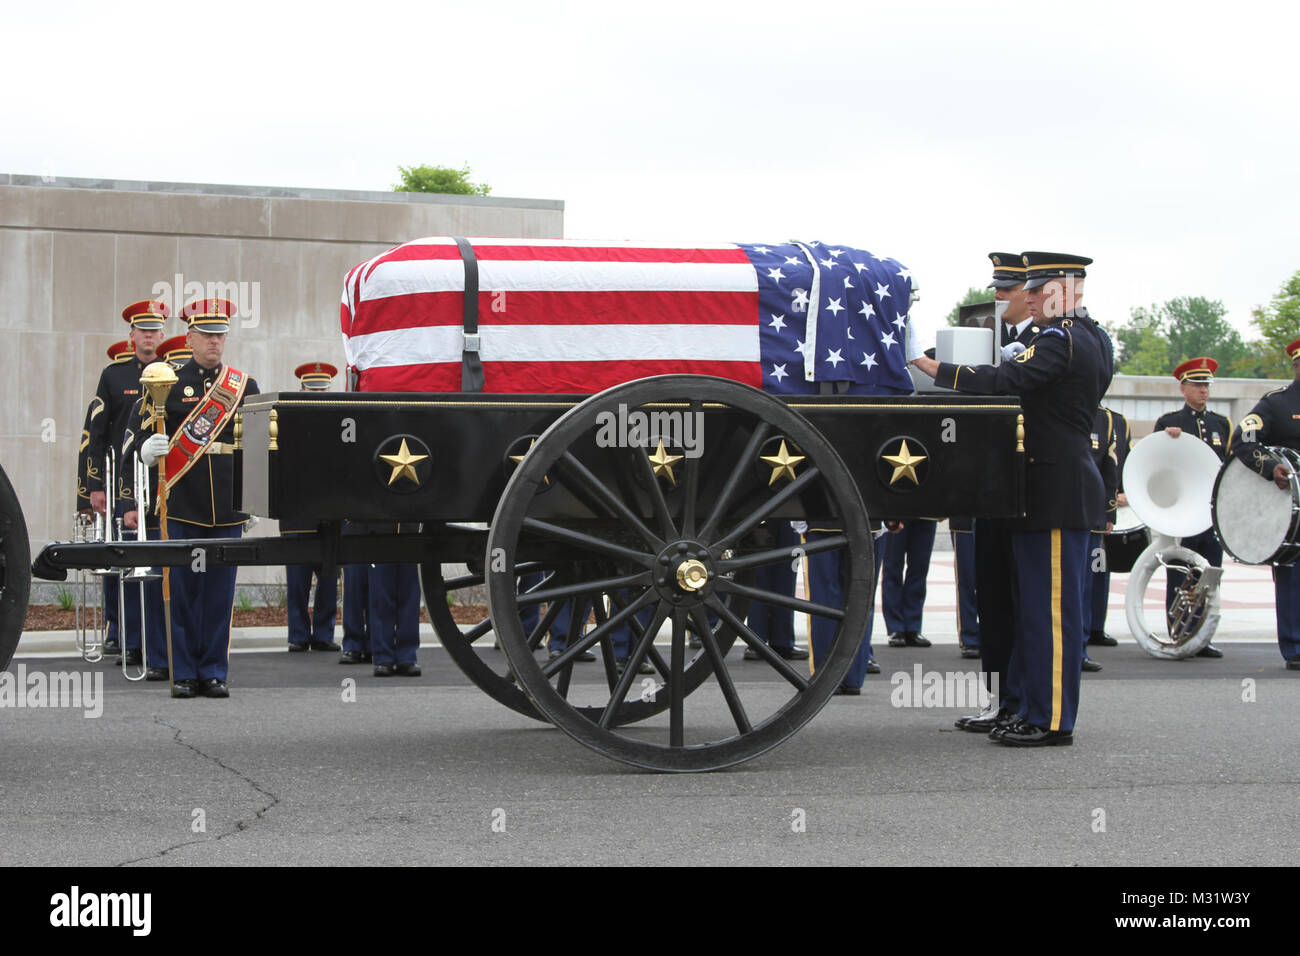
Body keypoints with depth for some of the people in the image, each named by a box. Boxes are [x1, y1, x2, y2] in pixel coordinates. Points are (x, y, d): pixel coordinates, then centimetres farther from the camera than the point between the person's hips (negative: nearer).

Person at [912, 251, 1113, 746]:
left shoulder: (1062, 342, -16)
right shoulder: (1093, 338, 16)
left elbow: (1003, 382, -26)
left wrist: (934, 368, -20)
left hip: (1056, 495, -11)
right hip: (1068, 487, 11)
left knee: (1051, 607, -6)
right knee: (1042, 606, 14)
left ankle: (1051, 721, -3)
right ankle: (1037, 709, 20)